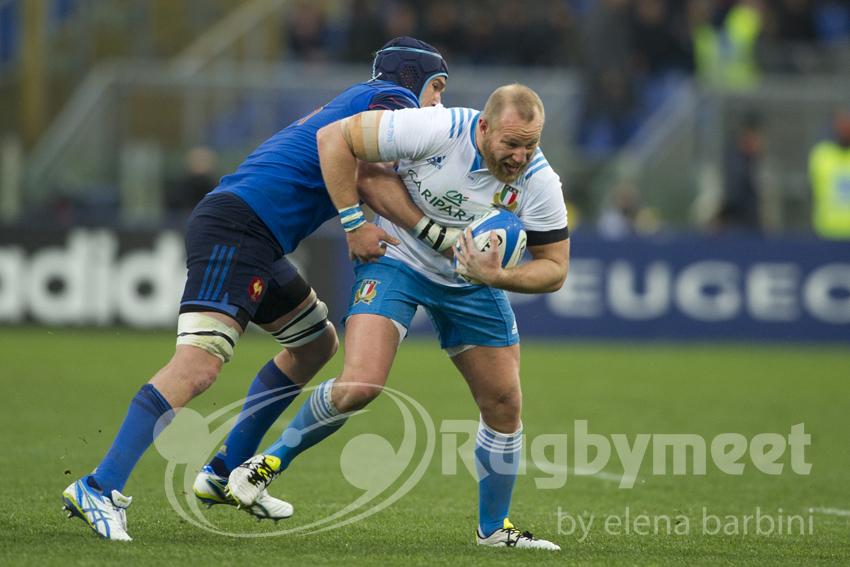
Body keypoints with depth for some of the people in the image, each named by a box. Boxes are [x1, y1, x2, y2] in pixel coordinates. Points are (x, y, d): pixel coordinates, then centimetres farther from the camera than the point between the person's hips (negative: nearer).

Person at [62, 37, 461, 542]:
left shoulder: (357, 99, 29)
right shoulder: (396, 100, 1)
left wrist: (354, 228, -2)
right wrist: (438, 234, -15)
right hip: (236, 228, -10)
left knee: (317, 343, 23)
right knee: (201, 361, -22)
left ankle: (226, 472, 24)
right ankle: (101, 489, -32)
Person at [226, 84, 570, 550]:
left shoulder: (540, 182, -20)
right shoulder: (435, 130, -30)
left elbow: (554, 268, -11)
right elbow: (334, 137, -23)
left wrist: (497, 277, -30)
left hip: (473, 282, 4)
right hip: (398, 260, -4)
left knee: (504, 405, 2)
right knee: (360, 385, -23)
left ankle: (493, 528, 23)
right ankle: (272, 460, 1)